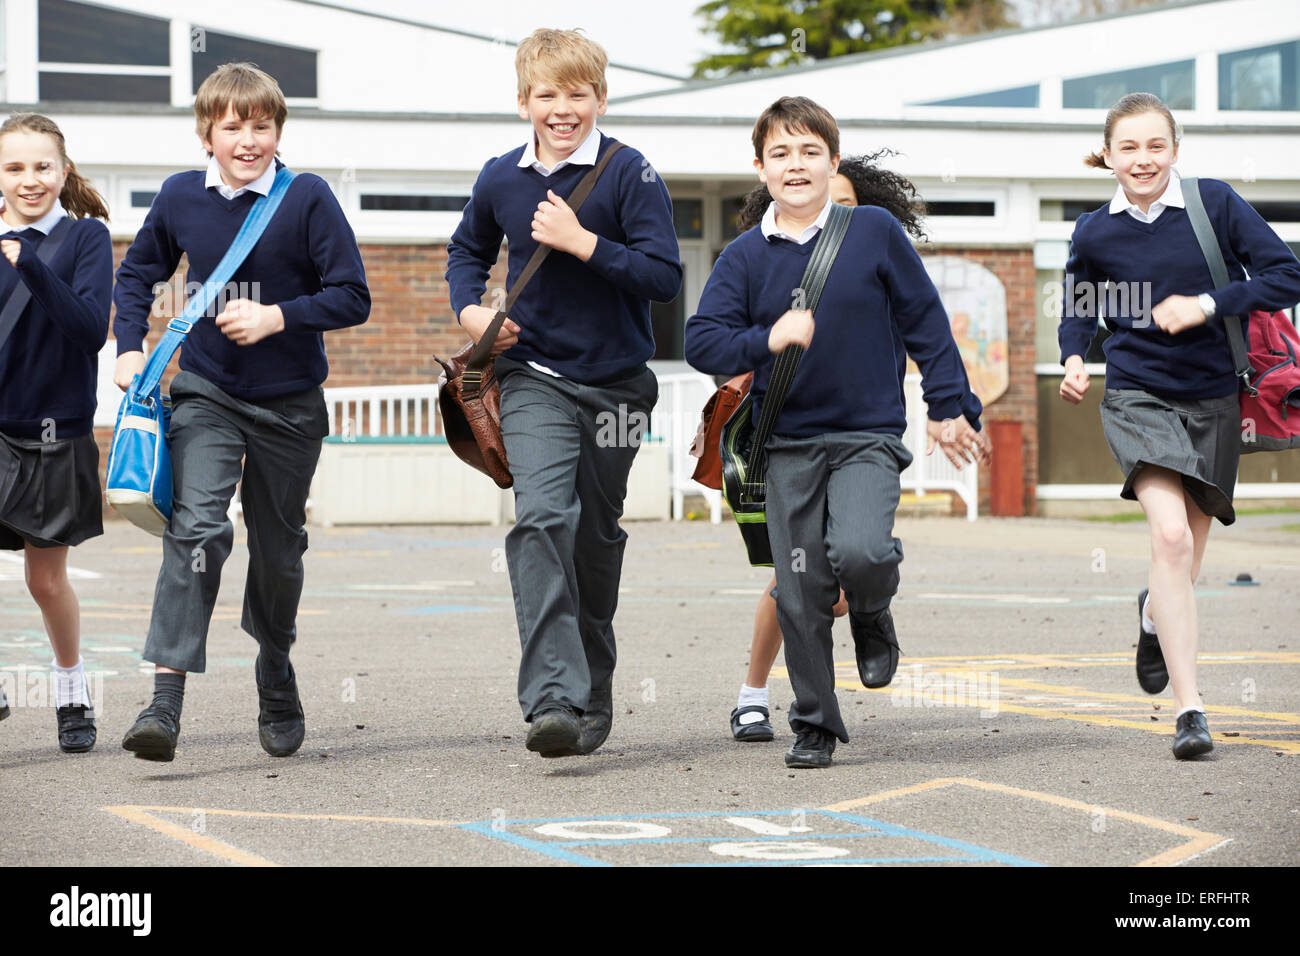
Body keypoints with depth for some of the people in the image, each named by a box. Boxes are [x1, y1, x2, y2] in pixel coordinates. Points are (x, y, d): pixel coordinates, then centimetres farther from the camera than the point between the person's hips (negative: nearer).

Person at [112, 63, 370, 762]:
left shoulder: (307, 198, -10)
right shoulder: (180, 197, -2)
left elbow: (352, 297, -9)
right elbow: (138, 272, 15)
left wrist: (278, 317, -22)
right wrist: (129, 348, 2)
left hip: (290, 405, 0)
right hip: (206, 394, 0)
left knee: (278, 548, 14)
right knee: (197, 526, -20)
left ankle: (276, 673, 42)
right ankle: (165, 703, -27)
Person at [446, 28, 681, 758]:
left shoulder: (630, 174, -8)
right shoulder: (500, 179, 3)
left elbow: (665, 276, -15)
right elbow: (468, 251, 23)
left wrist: (584, 243, -23)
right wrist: (469, 309, 4)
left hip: (615, 383, -1)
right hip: (534, 377, 1)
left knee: (596, 539, 11)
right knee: (543, 519, -20)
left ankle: (593, 697, 30)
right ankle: (553, 699, -28)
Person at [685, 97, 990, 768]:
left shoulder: (873, 232, 0)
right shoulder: (744, 258, 3)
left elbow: (925, 322, 5)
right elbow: (701, 341, -2)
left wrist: (950, 407, 4)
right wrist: (766, 341, -19)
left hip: (868, 436, -2)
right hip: (789, 445, 2)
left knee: (860, 552, -26)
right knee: (800, 594, 0)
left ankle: (872, 615, 10)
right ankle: (814, 724, 16)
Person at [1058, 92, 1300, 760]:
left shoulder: (1215, 204, -6)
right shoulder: (1094, 234, -1)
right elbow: (1078, 310, 16)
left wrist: (1207, 305, -18)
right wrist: (1073, 359, -4)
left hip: (1213, 399, 1)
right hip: (1138, 397, -1)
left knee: (1188, 549, 13)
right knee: (1170, 535, -22)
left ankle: (1155, 615, 52)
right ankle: (1189, 709, -21)